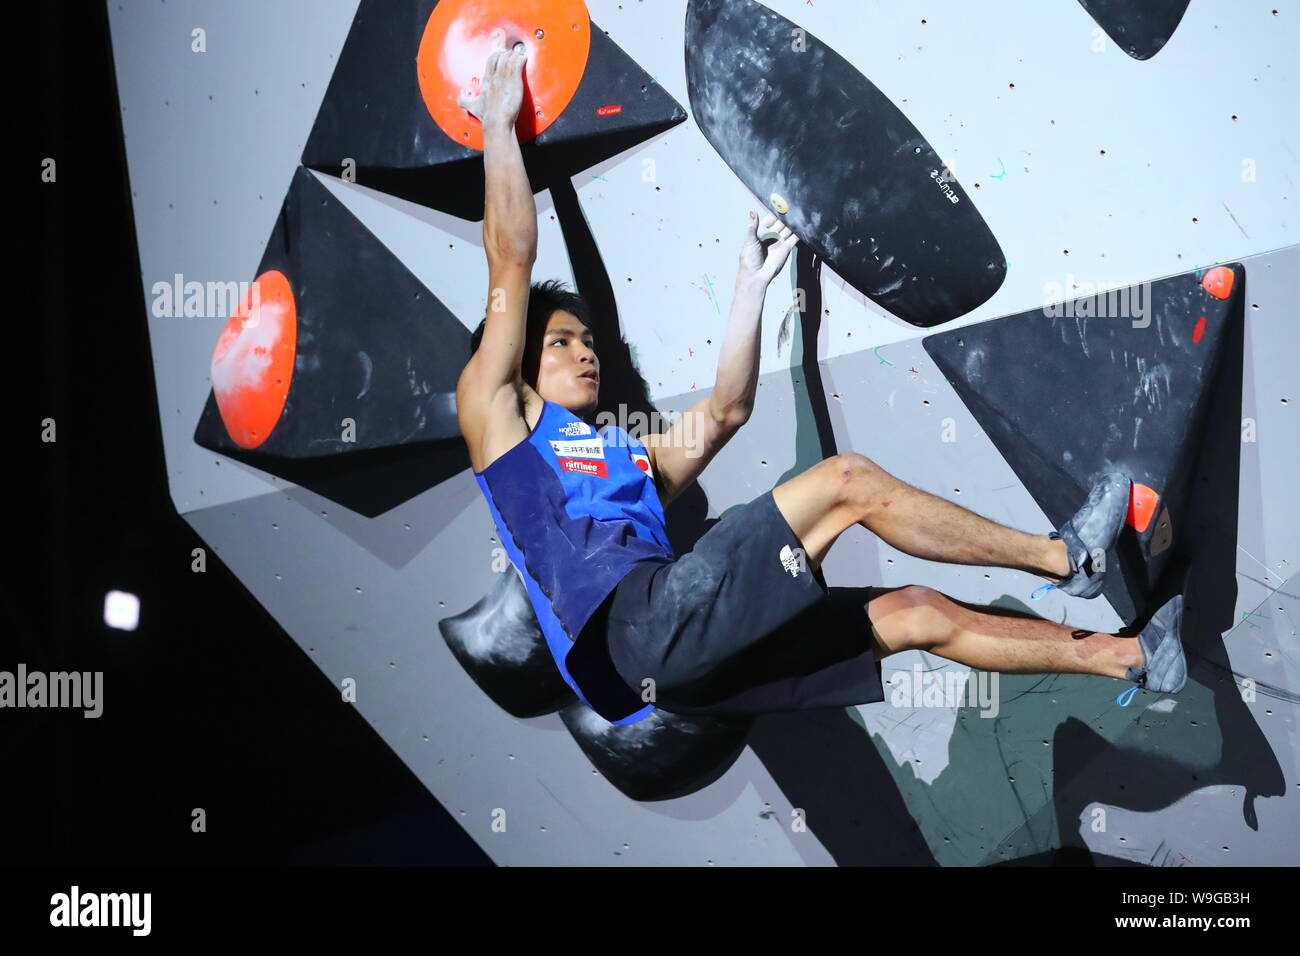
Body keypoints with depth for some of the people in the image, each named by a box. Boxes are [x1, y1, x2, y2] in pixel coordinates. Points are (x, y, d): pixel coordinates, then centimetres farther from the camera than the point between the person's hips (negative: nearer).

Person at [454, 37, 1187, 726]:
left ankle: (1133, 659, 11)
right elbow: (513, 261, 8)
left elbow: (728, 409, 28)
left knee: (918, 613, 3)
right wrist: (499, 123, 13)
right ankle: (1063, 556, 0)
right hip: (637, 625, -7)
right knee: (848, 479, -11)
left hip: (687, 651, 8)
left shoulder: (632, 457, 34)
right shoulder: (499, 418, 13)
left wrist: (751, 281, 34)